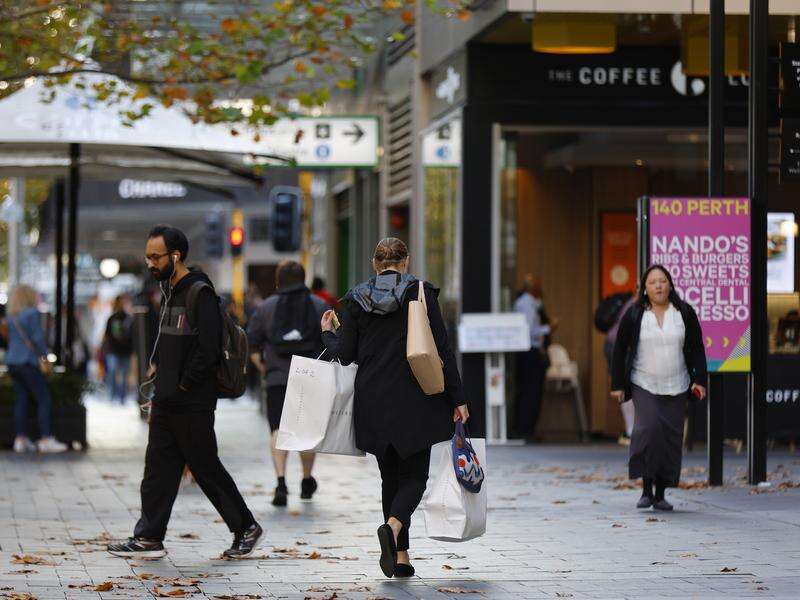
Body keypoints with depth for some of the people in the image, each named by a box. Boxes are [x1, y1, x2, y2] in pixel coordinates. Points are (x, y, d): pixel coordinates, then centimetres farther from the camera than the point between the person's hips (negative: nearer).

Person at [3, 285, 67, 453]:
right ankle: (46, 439, -12)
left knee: (21, 400, 9)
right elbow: (37, 337, -13)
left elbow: (8, 340, 16)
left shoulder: (10, 317, 11)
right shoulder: (32, 313, -9)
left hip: (11, 362, 7)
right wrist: (45, 355, 1)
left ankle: (21, 439, 5)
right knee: (44, 400, -5)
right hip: (27, 362, -7)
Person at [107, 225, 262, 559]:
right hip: (166, 400, 9)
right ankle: (149, 538, 9)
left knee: (206, 468, -1)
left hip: (192, 403, -9)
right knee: (158, 467, 6)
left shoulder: (200, 293, -15)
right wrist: (157, 366, 11)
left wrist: (183, 384, -15)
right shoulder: (170, 290, 15)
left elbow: (208, 350, -20)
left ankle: (246, 528, 13)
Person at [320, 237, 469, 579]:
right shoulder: (421, 294, -4)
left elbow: (345, 354, 3)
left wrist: (328, 333, 24)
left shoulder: (355, 300, 2)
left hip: (373, 403, 3)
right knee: (414, 476, 5)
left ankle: (400, 557, 10)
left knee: (390, 477, 14)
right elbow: (442, 351, -6)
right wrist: (457, 399, -2)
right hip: (414, 403, -3)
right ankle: (393, 526, -25)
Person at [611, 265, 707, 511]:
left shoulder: (685, 313, 2)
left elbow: (697, 348, 5)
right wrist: (617, 385, 1)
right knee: (648, 427, -21)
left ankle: (661, 494, 6)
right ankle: (646, 488, -15)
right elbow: (620, 350, 4)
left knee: (671, 437, -2)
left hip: (676, 388, 2)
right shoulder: (633, 315, -2)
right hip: (643, 386, -2)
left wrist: (699, 380, -5)